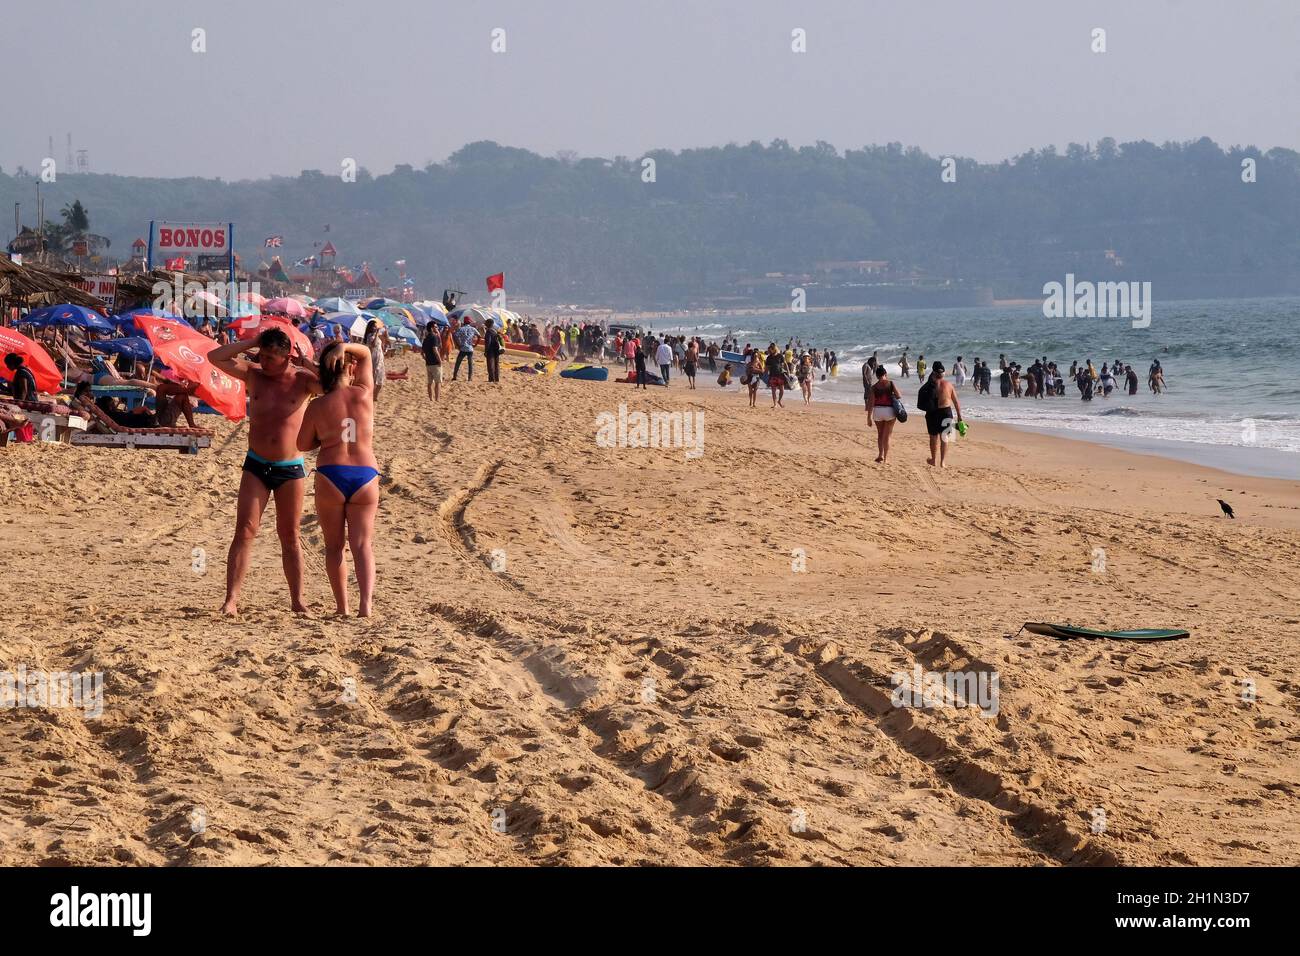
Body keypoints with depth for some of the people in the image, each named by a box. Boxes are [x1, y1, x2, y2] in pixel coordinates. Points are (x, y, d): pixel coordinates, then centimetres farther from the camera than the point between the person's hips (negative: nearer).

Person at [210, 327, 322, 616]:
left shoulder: (303, 380, -1)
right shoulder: (253, 374, 2)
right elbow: (215, 357, -6)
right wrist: (252, 342, -7)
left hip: (291, 469, -1)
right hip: (256, 465, 1)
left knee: (290, 536, 7)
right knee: (245, 531, -8)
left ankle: (297, 600, 13)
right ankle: (231, 599, -11)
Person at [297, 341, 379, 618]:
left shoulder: (317, 407, -1)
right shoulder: (363, 395, 2)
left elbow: (303, 444, 7)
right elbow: (366, 353, 17)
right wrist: (344, 346, -1)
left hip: (331, 477, -1)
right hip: (366, 476, 1)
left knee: (334, 546, 11)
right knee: (362, 543, 1)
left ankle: (342, 607, 8)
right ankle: (365, 601, -19)